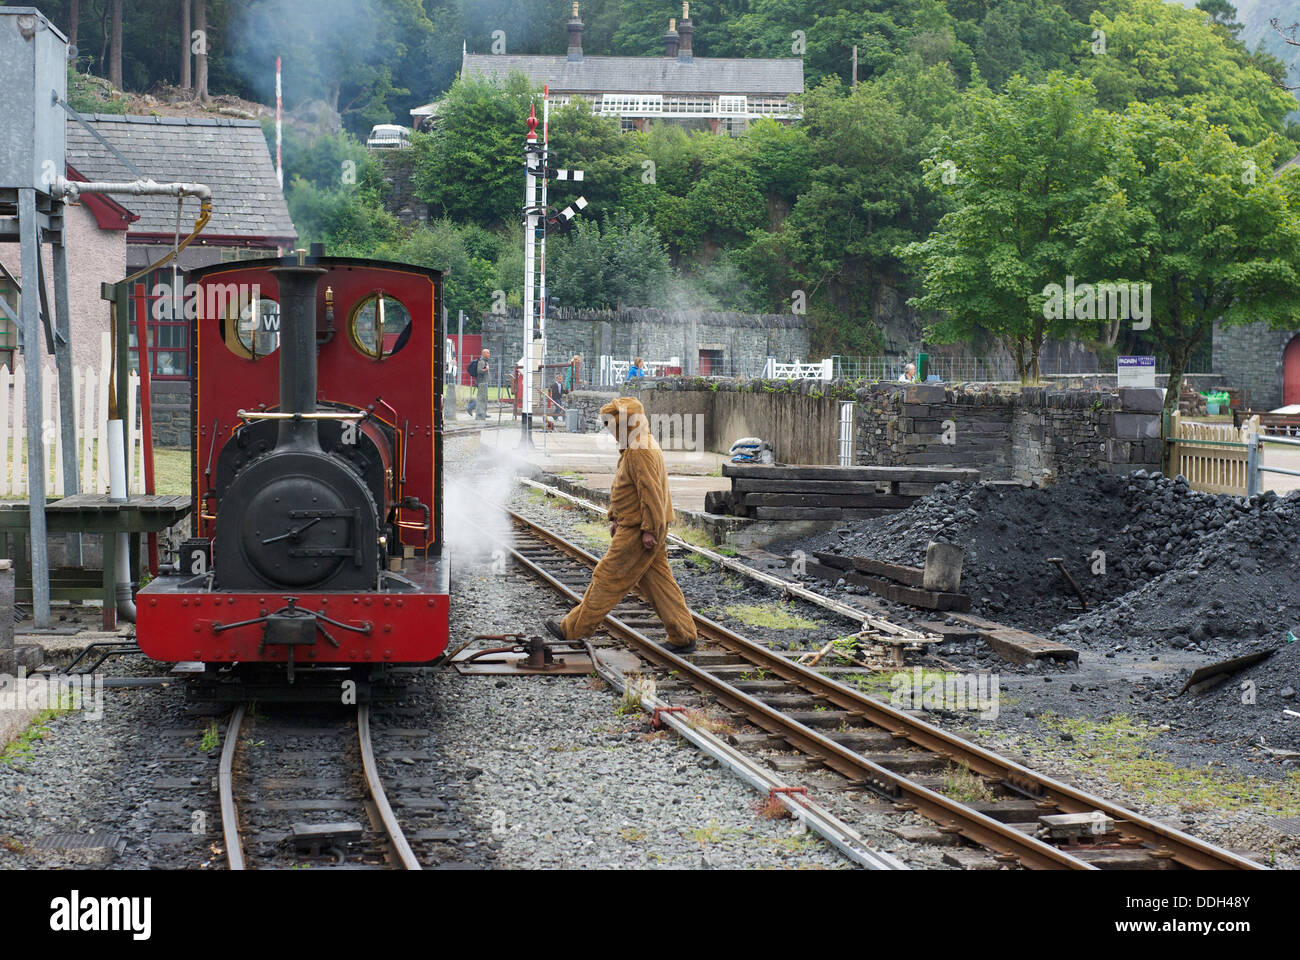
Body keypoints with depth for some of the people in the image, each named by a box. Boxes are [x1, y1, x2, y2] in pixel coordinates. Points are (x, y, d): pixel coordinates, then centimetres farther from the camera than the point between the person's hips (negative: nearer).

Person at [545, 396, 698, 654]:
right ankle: (683, 637, 11)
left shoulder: (642, 452, -20)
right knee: (657, 581, 11)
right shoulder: (632, 448, 15)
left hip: (639, 531, -11)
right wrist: (615, 517, 23)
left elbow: (651, 493, -24)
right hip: (631, 525, 11)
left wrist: (649, 530, -23)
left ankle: (574, 628, 5)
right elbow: (621, 489, 24)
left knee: (608, 578, -2)